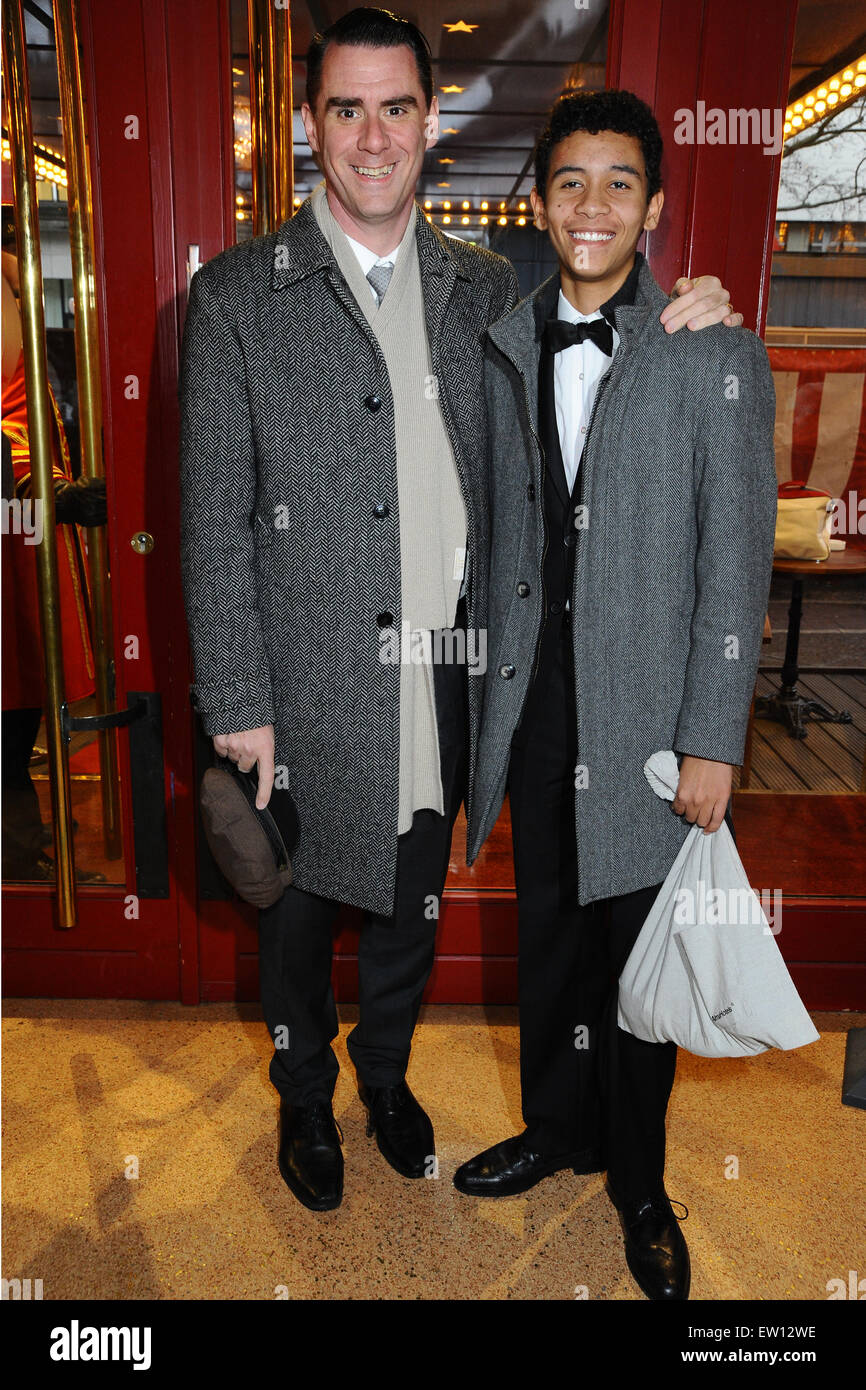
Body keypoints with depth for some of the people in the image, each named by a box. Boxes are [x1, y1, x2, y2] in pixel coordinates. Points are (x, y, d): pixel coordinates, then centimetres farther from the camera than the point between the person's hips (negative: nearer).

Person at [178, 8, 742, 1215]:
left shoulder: (486, 289, 6)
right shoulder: (237, 295, -5)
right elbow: (215, 519, -7)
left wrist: (679, 323, -4)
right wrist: (238, 704, -11)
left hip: (444, 674, 3)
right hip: (313, 683, -2)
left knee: (414, 898, 20)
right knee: (301, 907, 16)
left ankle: (386, 1070, 48)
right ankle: (306, 1097, 44)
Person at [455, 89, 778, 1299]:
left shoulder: (717, 358, -6)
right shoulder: (501, 349, 7)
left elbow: (736, 565, -8)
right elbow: (494, 531, 10)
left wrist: (713, 742, -11)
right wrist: (486, 686, 8)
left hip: (647, 719, -3)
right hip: (535, 706, 4)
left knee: (640, 961, 10)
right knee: (549, 939, 18)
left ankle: (638, 1183, 34)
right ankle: (558, 1127, 42)